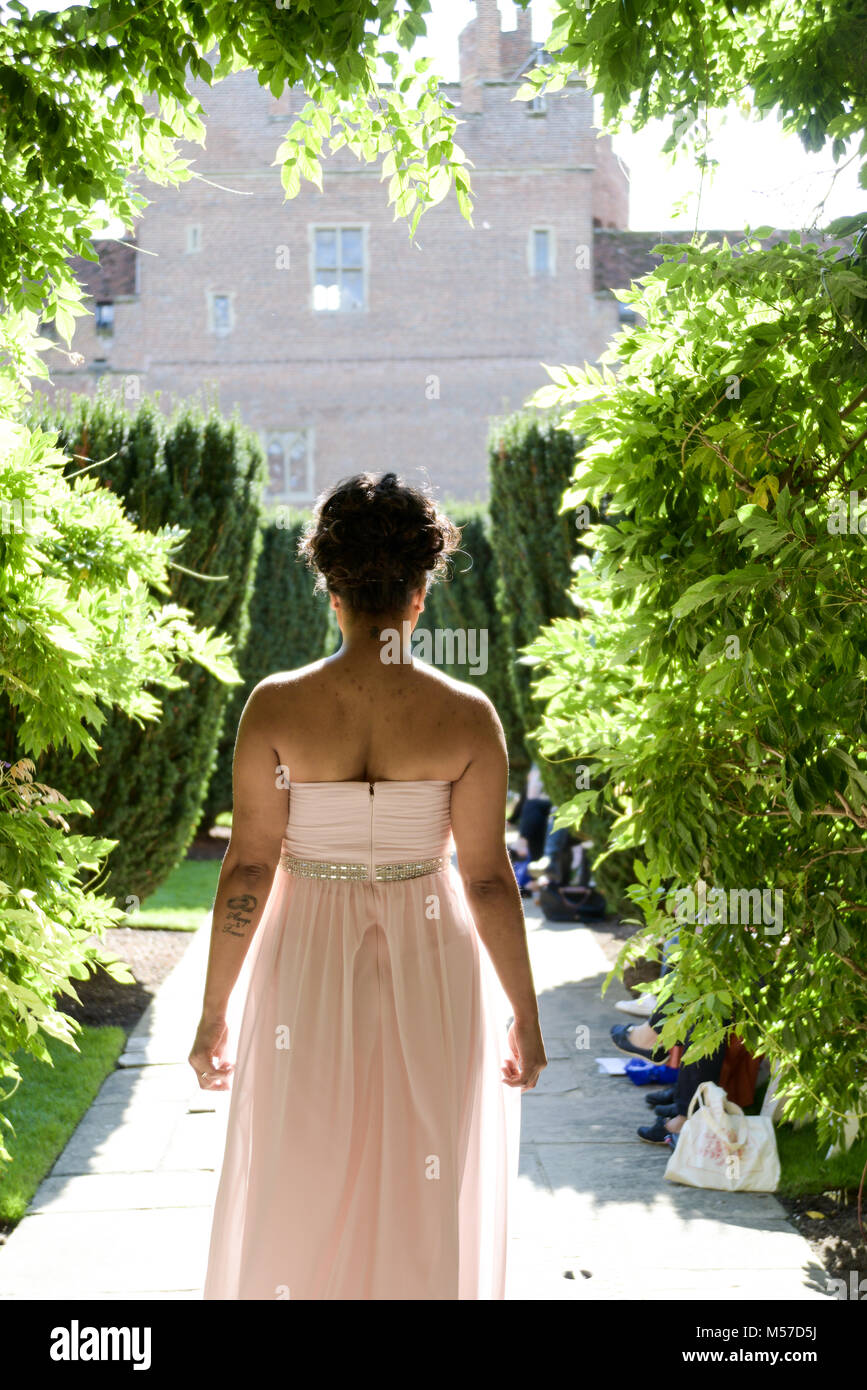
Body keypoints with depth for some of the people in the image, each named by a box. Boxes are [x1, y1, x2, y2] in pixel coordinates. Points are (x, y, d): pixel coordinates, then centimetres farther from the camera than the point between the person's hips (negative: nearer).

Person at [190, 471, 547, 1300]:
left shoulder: (276, 705, -12)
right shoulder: (467, 715, -12)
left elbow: (247, 869, -10)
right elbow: (488, 878, -10)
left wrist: (213, 1013, -1)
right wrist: (524, 1017, 1)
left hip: (309, 973, 0)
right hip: (429, 973, 0)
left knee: (297, 1203, 14)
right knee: (422, 1202, 14)